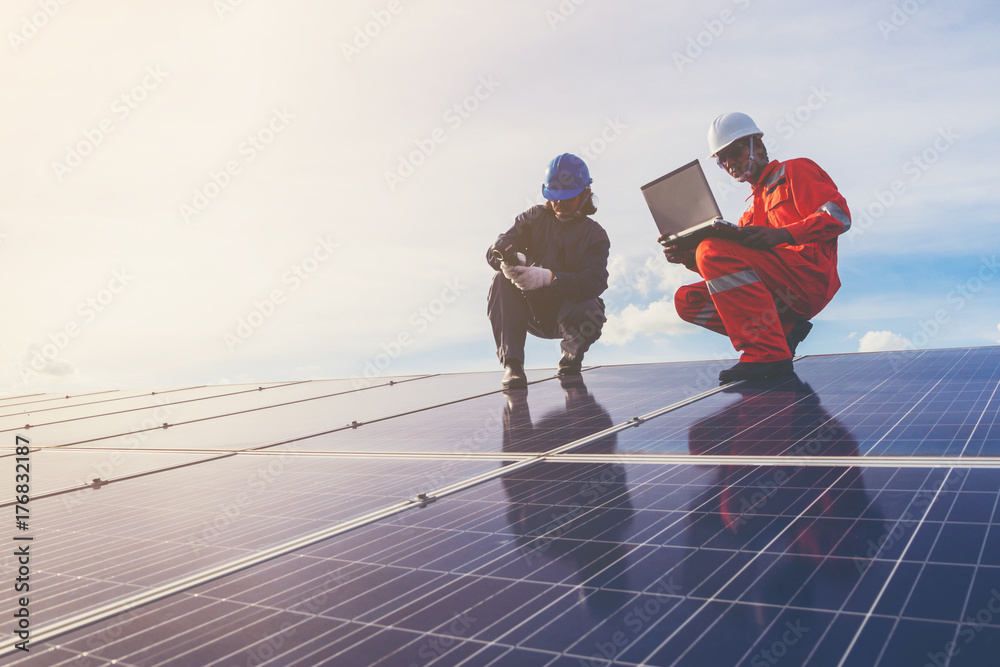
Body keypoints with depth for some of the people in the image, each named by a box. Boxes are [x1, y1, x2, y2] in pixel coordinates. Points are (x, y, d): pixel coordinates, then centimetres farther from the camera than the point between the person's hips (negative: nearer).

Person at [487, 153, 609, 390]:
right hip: (532, 311, 2)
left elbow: (595, 282, -22)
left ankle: (571, 358, 1)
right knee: (502, 279, -25)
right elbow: (494, 250, -8)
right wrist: (507, 259, -36)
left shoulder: (595, 235, -2)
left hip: (567, 313, -2)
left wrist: (549, 277, -40)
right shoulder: (535, 218, 5)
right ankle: (512, 363, -25)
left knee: (590, 314, -35)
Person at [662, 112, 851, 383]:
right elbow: (731, 266, 21)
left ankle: (767, 352, -29)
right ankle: (783, 330, -8)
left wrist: (782, 234, -20)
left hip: (810, 275, -7)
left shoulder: (797, 170, 13)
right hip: (781, 295, 8)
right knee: (687, 299, -3)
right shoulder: (754, 208, 32)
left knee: (714, 251, -26)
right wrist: (689, 258, 3)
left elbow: (839, 217, -4)